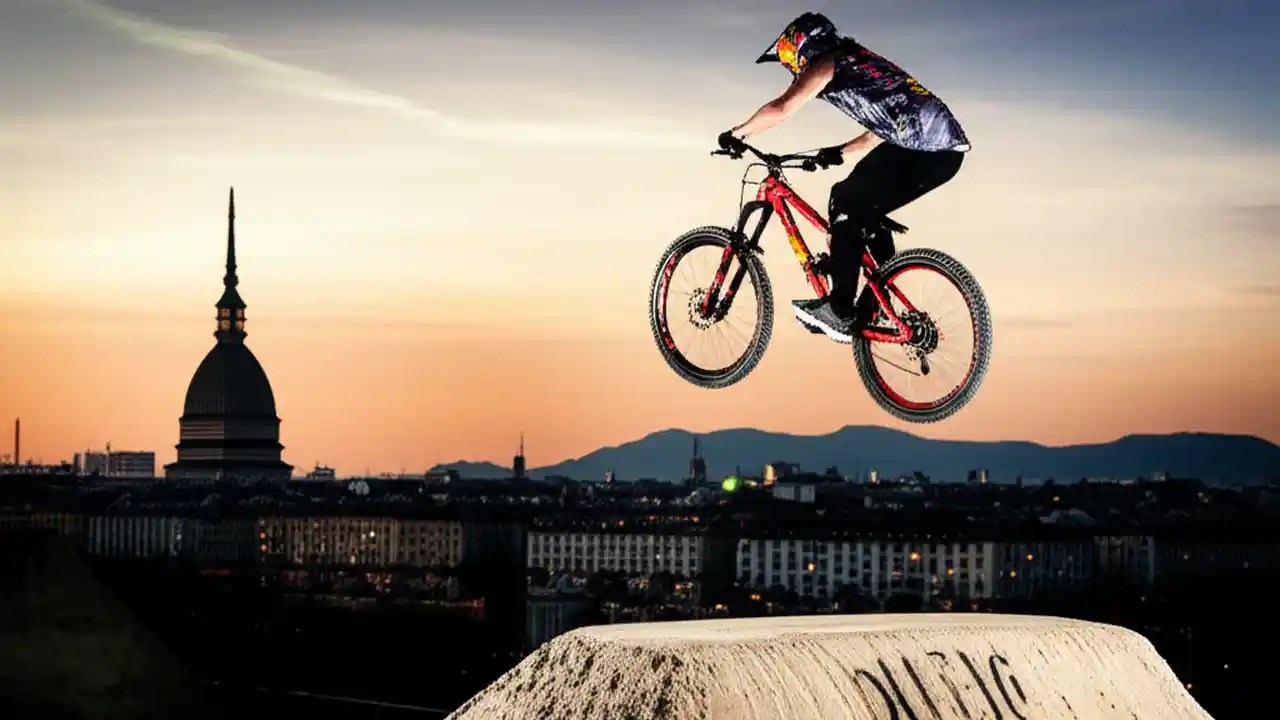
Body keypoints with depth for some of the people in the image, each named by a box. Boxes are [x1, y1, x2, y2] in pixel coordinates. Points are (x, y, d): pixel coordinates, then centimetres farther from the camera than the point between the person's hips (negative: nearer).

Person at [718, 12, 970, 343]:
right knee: (865, 212, 21)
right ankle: (873, 308, 22)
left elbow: (779, 109, -10)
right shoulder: (857, 64, 30)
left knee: (847, 202, -1)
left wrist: (736, 134, 4)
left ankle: (840, 310, -4)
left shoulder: (825, 65, 3)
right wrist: (840, 151, 40)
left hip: (924, 144, -9)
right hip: (947, 147, 9)